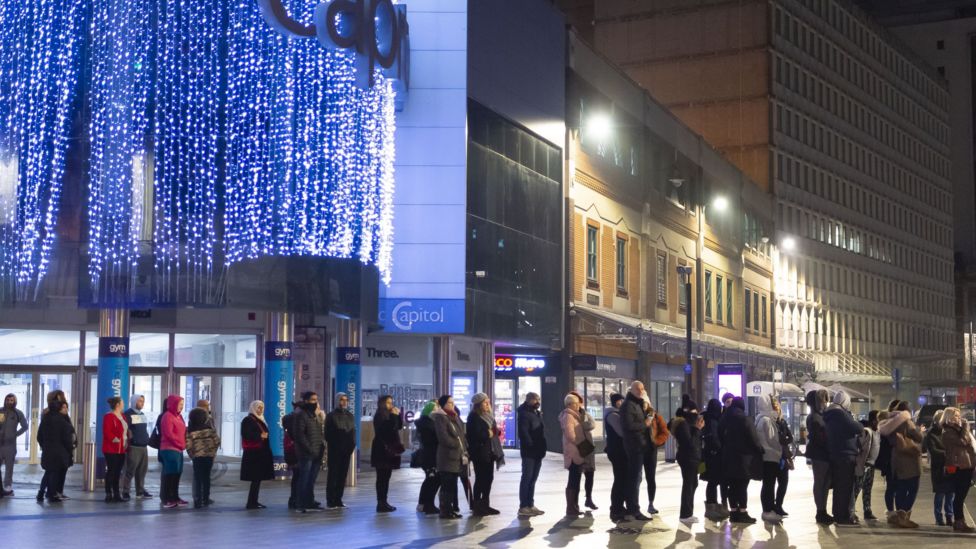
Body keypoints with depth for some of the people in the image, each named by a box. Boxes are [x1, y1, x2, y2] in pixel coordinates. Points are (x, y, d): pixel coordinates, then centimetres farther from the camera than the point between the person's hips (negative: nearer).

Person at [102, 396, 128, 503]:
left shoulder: (122, 416, 16)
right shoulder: (109, 417, -11)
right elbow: (107, 433, -20)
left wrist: (126, 441, 9)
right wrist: (117, 441, -19)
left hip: (121, 449, 9)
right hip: (111, 450, -9)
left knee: (117, 473, 11)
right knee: (111, 471, -5)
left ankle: (117, 495, 15)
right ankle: (108, 495, -2)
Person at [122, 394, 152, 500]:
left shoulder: (142, 414, 19)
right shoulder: (128, 414, -6)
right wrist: (130, 439, -13)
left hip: (144, 446, 8)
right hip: (133, 447, -8)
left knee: (142, 470, 9)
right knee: (130, 470, -8)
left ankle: (140, 491, 16)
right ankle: (125, 492, -5)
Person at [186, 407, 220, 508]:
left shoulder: (190, 430, -7)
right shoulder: (209, 427, -3)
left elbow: (188, 445, -11)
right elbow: (217, 440, -5)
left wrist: (192, 455, 4)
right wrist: (213, 450, 9)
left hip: (197, 456, -2)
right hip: (209, 455, 2)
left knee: (197, 478, 4)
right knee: (206, 477, 13)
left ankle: (198, 501, -3)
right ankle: (205, 499, 18)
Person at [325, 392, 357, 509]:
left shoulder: (350, 416, 13)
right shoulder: (331, 416, -2)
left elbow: (353, 432, 14)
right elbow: (327, 433, -3)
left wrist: (352, 446, 3)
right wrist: (332, 444, -9)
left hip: (347, 450, 5)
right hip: (335, 450, -5)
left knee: (343, 475, 5)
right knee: (333, 474, -4)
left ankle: (338, 500, 11)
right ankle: (330, 500, -2)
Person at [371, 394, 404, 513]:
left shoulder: (389, 415, 17)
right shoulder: (379, 416, -9)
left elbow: (399, 426, 13)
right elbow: (389, 428, -20)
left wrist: (398, 415, 2)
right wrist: (394, 416, -14)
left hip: (390, 449, 9)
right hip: (382, 449, -9)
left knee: (386, 477, 10)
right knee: (382, 477, -9)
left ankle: (384, 502, 13)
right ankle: (381, 503, -11)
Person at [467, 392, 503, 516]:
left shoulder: (489, 416, 18)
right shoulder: (474, 417, -10)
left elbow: (494, 430, 23)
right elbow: (476, 434, -21)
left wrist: (495, 431, 1)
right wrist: (488, 434, -9)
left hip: (490, 452, 9)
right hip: (479, 453, -9)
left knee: (489, 478, 9)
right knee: (481, 479, -7)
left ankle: (485, 504, 17)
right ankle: (477, 506, -2)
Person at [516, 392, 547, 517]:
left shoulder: (537, 413, 16)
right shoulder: (524, 414, -12)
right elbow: (523, 433, -20)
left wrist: (543, 447, 10)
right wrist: (531, 445, -21)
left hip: (537, 452, 9)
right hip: (529, 452, -9)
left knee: (532, 479, 13)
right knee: (527, 478, -6)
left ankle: (530, 505, 19)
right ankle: (523, 507, -4)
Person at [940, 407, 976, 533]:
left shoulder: (957, 429, 19)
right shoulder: (947, 432, -10)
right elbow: (963, 441, -20)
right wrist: (965, 427, -10)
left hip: (965, 466, 9)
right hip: (957, 467, -9)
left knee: (961, 495, 12)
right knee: (960, 495, -8)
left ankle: (959, 522, 18)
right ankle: (959, 522, -6)